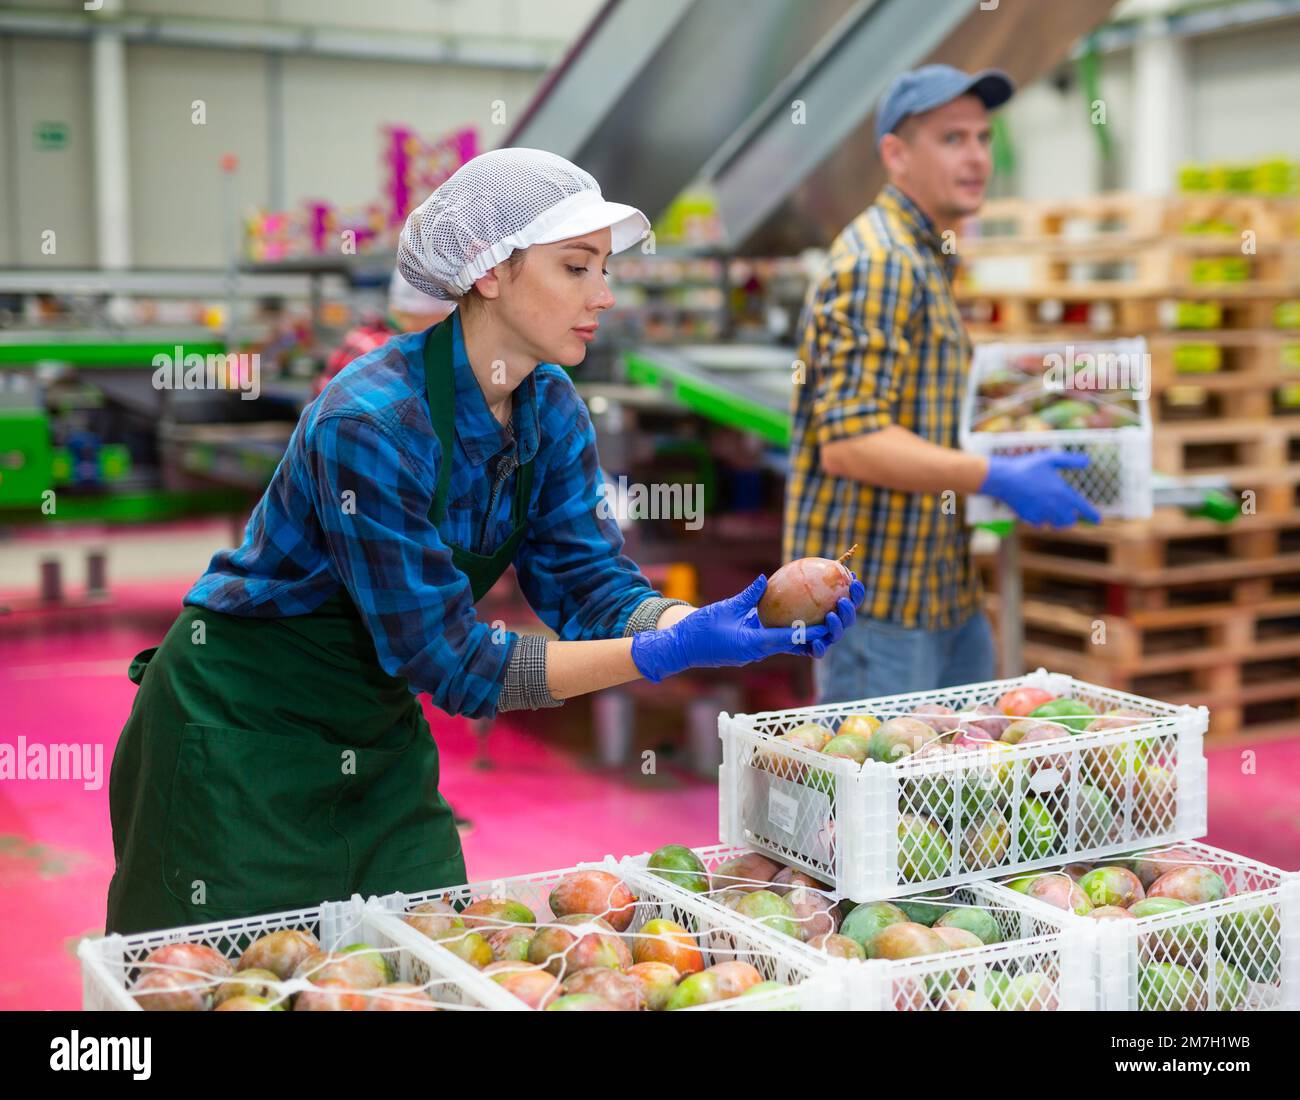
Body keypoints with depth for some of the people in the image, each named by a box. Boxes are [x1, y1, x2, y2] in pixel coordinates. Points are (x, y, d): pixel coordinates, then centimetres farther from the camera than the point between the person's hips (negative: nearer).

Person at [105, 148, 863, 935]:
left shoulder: (549, 407, -5)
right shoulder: (369, 422, -29)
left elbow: (590, 587, -8)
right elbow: (450, 661, -27)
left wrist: (724, 626, -27)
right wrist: (669, 653, -34)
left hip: (378, 735, 7)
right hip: (242, 732, -6)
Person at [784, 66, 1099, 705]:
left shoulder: (926, 261, 18)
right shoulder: (876, 264, -16)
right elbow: (848, 444, -25)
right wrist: (995, 477, -26)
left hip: (945, 592, 10)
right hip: (878, 602, -10)